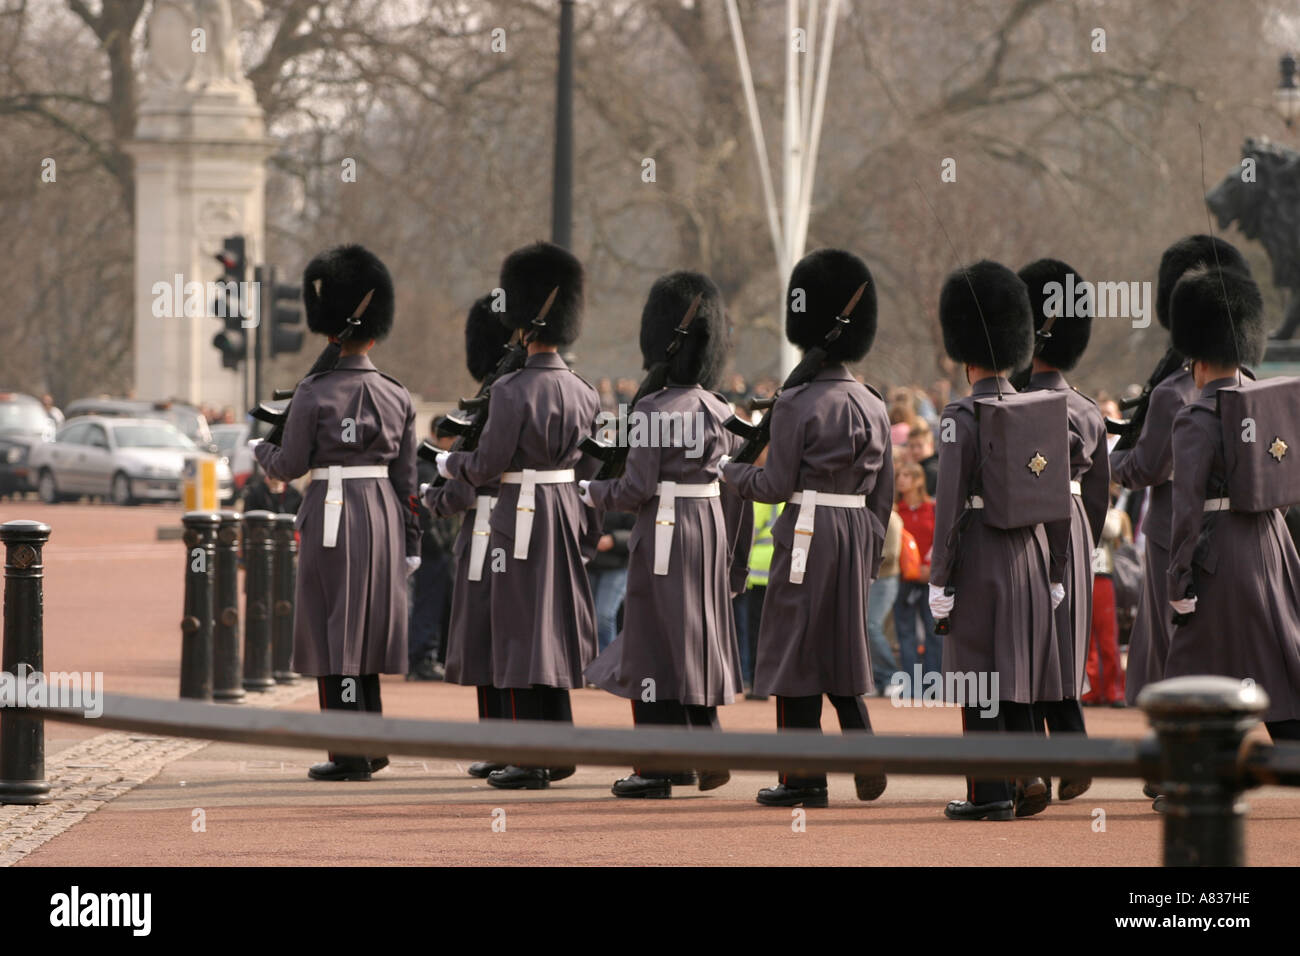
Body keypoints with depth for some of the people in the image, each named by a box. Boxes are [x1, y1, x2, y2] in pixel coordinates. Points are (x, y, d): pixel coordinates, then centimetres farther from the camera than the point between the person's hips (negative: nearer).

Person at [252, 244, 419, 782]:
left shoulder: (314, 394, -10)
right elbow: (407, 479, 6)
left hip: (331, 517, -5)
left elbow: (290, 467, -6)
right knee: (368, 628, 15)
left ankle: (350, 756, -1)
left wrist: (261, 450, 16)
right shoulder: (396, 397, 4)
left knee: (335, 633, 0)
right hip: (382, 516, 5)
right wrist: (410, 545, 13)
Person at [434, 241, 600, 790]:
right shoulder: (583, 394, 6)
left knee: (522, 630, -3)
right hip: (568, 513, 7)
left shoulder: (512, 391, -15)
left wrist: (448, 464, 7)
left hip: (522, 516, -7)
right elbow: (592, 471, 11)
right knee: (558, 629, 14)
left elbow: (488, 465, -12)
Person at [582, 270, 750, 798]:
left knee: (654, 646, -1)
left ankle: (656, 769, -1)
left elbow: (637, 489, -15)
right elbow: (735, 489, 10)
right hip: (711, 530, 7)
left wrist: (592, 491, 3)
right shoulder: (721, 412, 6)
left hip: (664, 534, -7)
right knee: (698, 642, 16)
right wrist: (730, 555, 18)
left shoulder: (653, 410, -14)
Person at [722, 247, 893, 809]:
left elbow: (775, 486, -10)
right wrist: (869, 552, 20)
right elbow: (883, 493, 11)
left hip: (808, 536, -6)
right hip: (856, 533, 6)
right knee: (842, 650, 16)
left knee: (797, 651, 2)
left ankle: (804, 779, 3)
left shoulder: (796, 404, -12)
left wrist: (731, 471, 7)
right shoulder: (873, 406, 7)